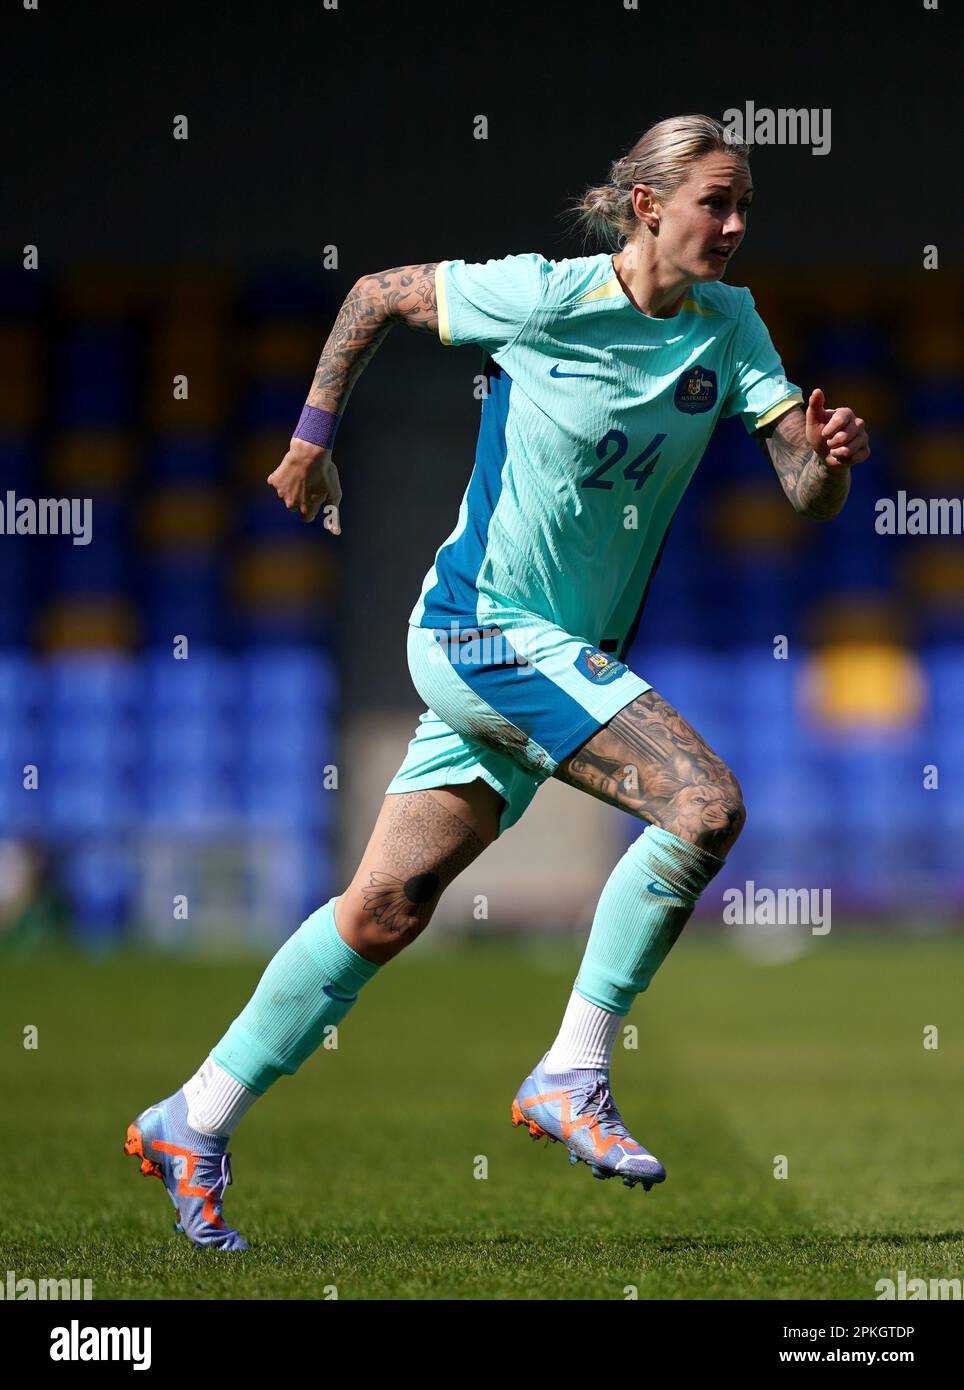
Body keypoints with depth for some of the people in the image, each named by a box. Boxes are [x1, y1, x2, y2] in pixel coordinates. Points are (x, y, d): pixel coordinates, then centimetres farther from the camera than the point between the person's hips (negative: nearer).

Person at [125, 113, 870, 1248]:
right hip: (482, 625, -6)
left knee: (388, 908, 9)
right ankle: (571, 1078, -13)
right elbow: (377, 294, 1)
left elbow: (806, 494, -6)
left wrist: (832, 455, -28)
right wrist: (311, 440, -3)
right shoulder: (544, 296, -13)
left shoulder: (728, 327, 1)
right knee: (705, 802, -22)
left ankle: (193, 1124, 20)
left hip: (575, 654, 6)